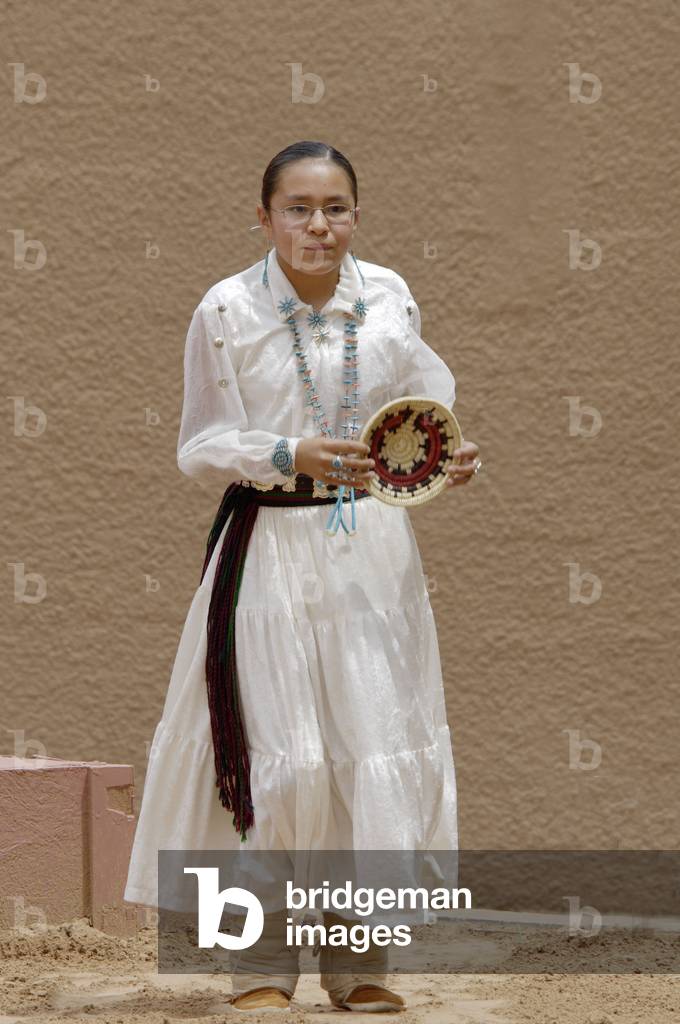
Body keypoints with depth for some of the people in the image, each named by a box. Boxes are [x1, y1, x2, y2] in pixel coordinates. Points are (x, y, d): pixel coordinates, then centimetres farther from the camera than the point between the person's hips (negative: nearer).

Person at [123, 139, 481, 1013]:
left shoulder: (388, 298, 1)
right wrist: (290, 456, -19)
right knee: (274, 750, -2)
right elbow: (200, 450, -4)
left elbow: (425, 407, 12)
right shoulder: (226, 312, -7)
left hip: (373, 547, 3)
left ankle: (359, 961, 14)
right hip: (268, 547, -3)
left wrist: (448, 459, -9)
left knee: (380, 744, 1)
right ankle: (263, 961, 11)